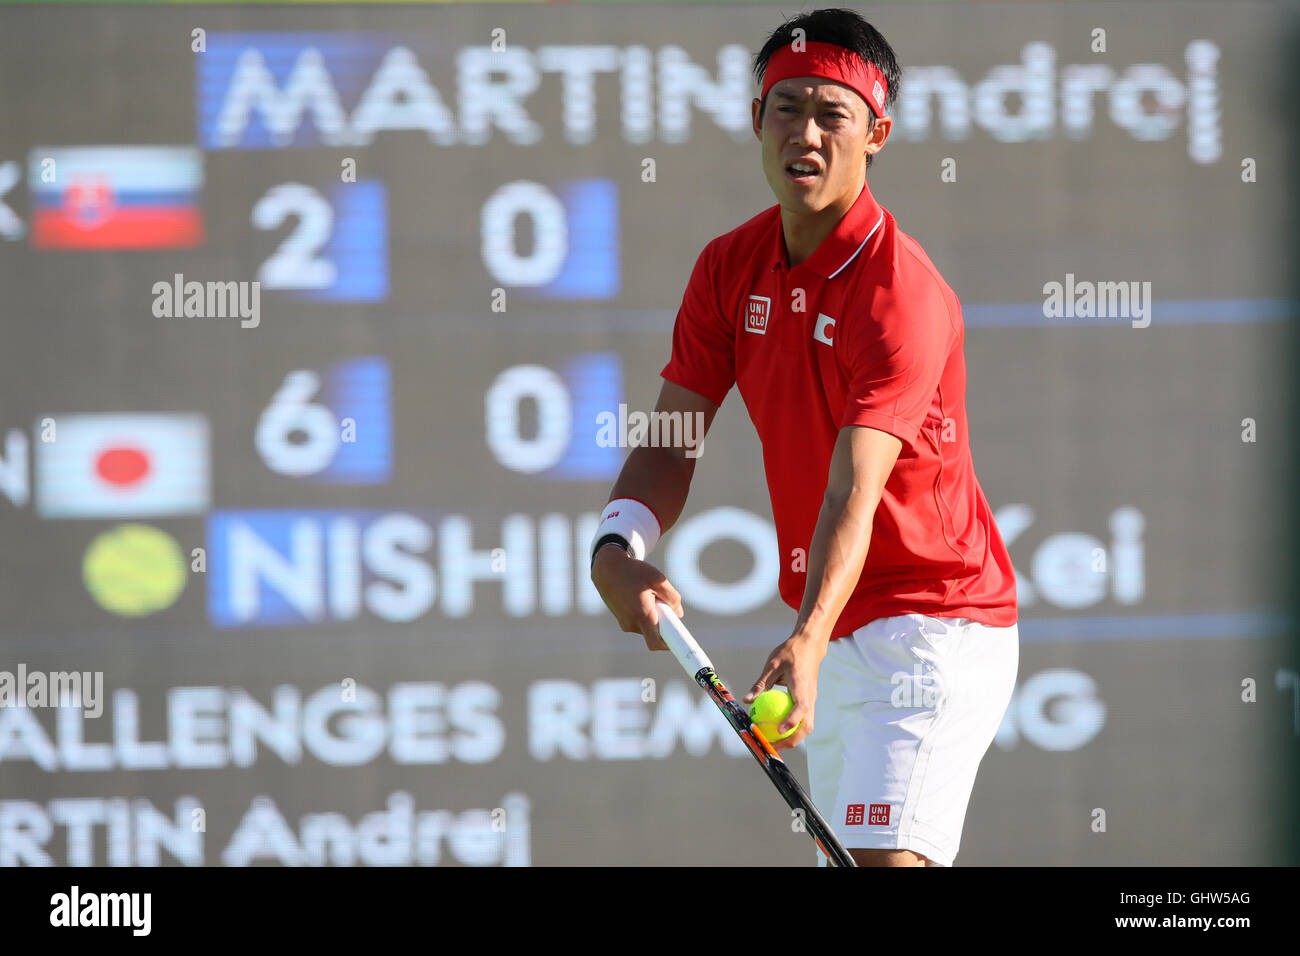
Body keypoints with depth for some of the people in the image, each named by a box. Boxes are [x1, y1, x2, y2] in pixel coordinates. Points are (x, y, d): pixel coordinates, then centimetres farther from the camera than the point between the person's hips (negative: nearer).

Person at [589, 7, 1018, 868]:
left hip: (935, 627, -8)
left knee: (885, 857, -23)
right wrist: (617, 549, -20)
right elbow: (670, 443, 1)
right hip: (834, 638, 8)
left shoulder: (901, 294, -20)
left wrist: (807, 644, -45)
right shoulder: (730, 268, 3)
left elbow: (854, 493, -31)